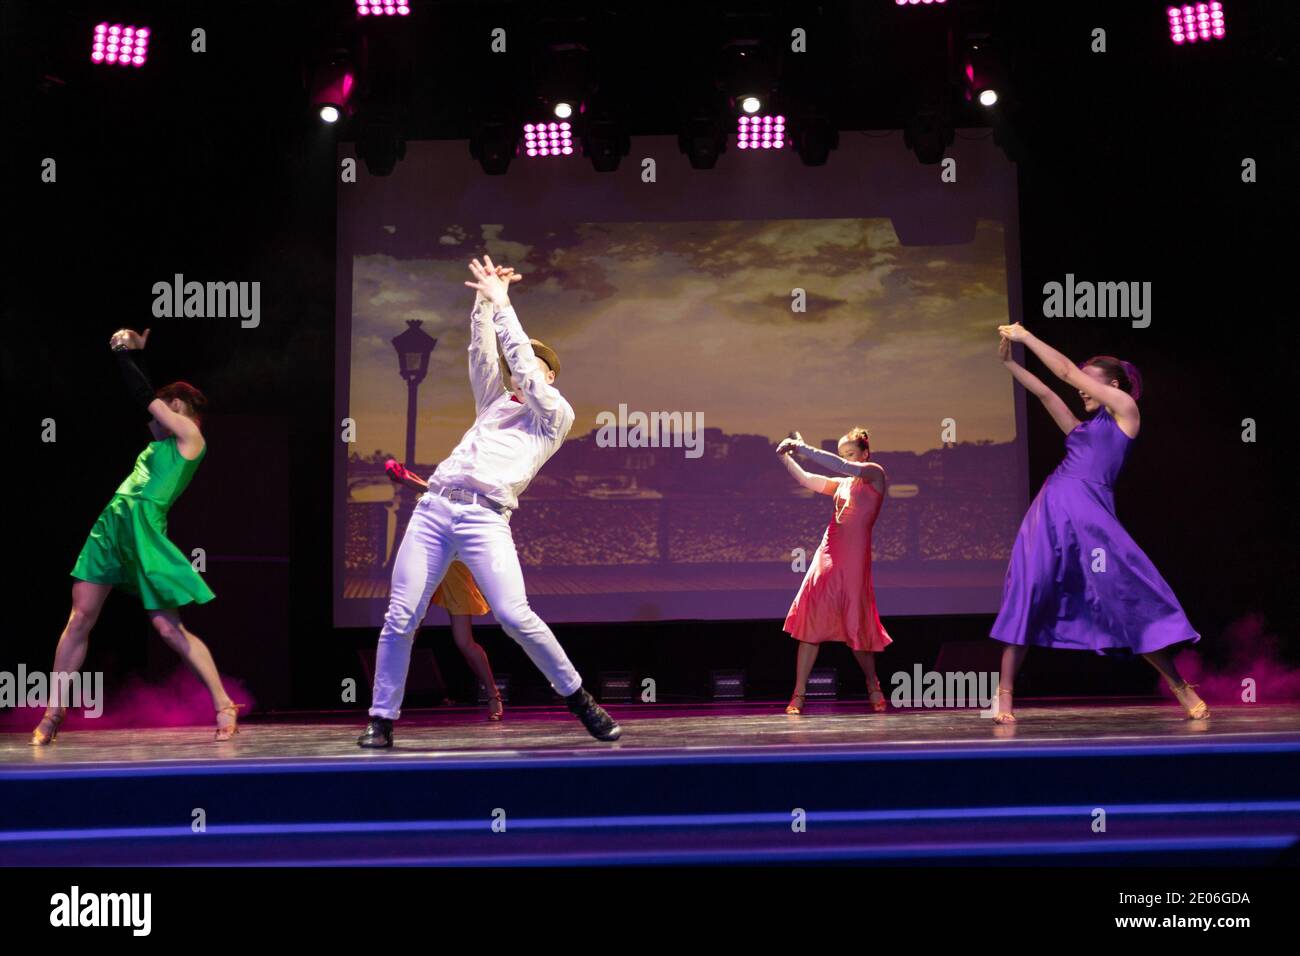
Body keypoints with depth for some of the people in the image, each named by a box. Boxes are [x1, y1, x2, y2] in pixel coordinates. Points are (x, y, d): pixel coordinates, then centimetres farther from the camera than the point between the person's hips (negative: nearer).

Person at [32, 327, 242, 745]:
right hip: (111, 525, 8)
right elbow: (144, 398, 34)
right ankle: (53, 711, 11)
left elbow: (146, 397, 0)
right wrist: (135, 353, 31)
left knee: (169, 628, -10)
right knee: (80, 619, 5)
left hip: (144, 530, -8)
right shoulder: (163, 441, 21)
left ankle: (225, 705, -3)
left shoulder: (190, 435, 0)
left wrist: (124, 353, 10)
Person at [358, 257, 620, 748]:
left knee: (515, 616, -19)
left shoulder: (556, 415, 12)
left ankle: (578, 697, -1)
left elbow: (524, 363, 4)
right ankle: (382, 719, 8)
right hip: (434, 508, 5)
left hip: (486, 518, -5)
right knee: (400, 618, -3)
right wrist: (486, 300, 11)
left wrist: (503, 305, 8)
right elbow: (482, 351, 20)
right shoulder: (494, 401, 28)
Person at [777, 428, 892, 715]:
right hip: (828, 555, 5)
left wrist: (803, 448, -15)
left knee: (856, 625, 1)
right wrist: (786, 456, -5)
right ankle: (799, 694, -2)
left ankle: (873, 686, 24)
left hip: (854, 558, -5)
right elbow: (806, 480, 10)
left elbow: (841, 466, -13)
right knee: (812, 621, -3)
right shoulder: (841, 484, 19)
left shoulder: (875, 474, 2)